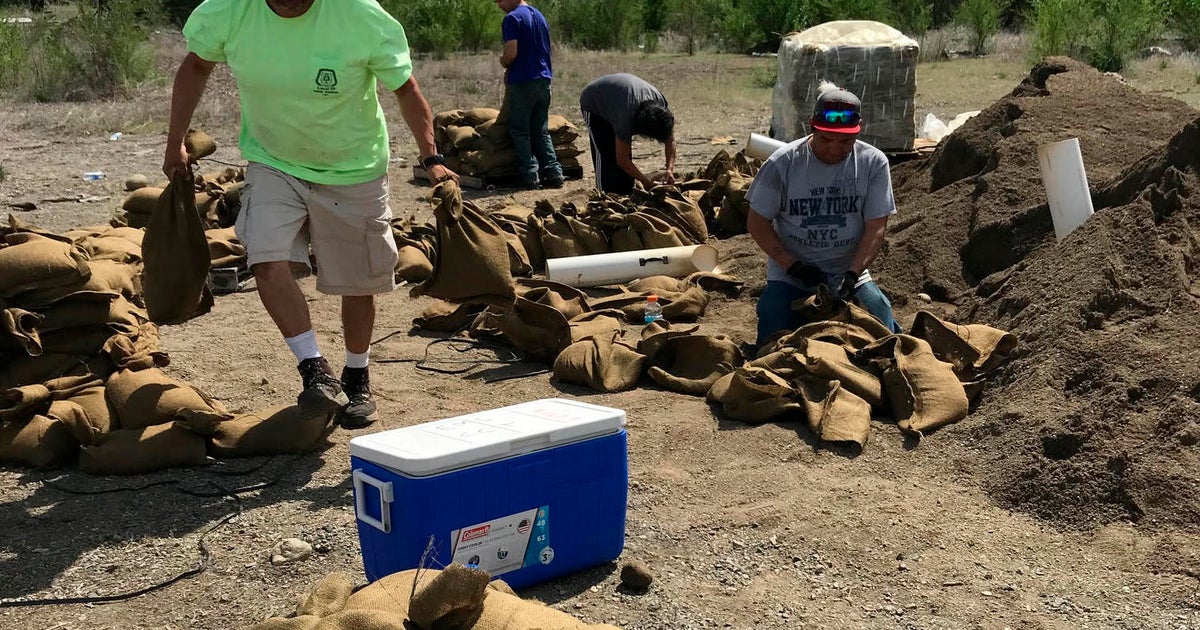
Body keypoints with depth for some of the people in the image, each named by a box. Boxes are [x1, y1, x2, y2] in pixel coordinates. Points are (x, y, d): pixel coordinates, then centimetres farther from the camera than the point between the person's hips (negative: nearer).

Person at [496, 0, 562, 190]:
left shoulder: (512, 18, -10)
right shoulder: (539, 16, 15)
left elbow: (511, 53, -19)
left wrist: (502, 61, 4)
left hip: (522, 82, -7)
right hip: (543, 80, 7)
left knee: (520, 131, 1)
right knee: (541, 131, 11)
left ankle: (530, 176, -3)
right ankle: (553, 173, 3)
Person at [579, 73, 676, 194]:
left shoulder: (660, 102, -27)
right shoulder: (627, 116, -43)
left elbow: (670, 137, -13)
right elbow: (622, 161, -32)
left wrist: (670, 168, -25)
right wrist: (646, 181, -27)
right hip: (593, 105, -6)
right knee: (606, 154, -19)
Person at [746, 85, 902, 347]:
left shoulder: (873, 163, -6)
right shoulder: (783, 163, -10)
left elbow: (876, 228, -7)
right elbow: (757, 222, -4)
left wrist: (851, 275, -21)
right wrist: (794, 266, -15)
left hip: (850, 273, 1)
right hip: (789, 278, -1)